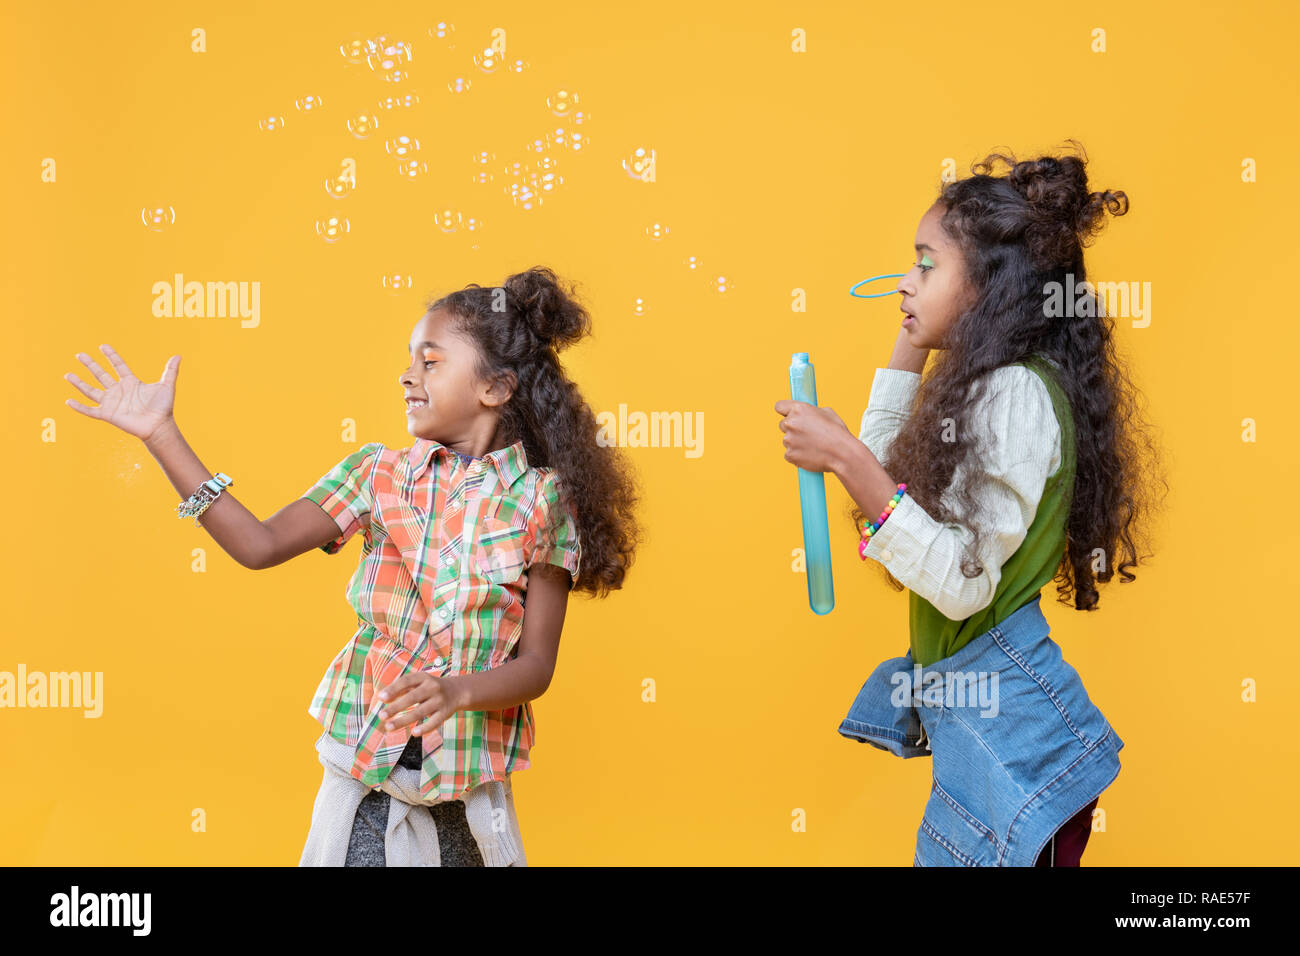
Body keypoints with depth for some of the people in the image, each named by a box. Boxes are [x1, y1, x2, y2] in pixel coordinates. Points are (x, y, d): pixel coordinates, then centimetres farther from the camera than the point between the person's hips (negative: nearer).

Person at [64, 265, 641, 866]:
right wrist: (161, 434, -6)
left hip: (467, 789, -1)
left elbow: (537, 664, -6)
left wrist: (459, 690, -26)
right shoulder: (378, 473, 3)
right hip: (362, 768, 2)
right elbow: (261, 545, -5)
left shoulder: (542, 500, -4)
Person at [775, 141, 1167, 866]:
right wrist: (915, 339, 19)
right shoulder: (988, 384, 12)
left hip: (1005, 723, -10)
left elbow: (964, 582, -25)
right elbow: (887, 461, 27)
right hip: (965, 707, 10)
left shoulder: (1018, 393, -18)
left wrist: (845, 460, -27)